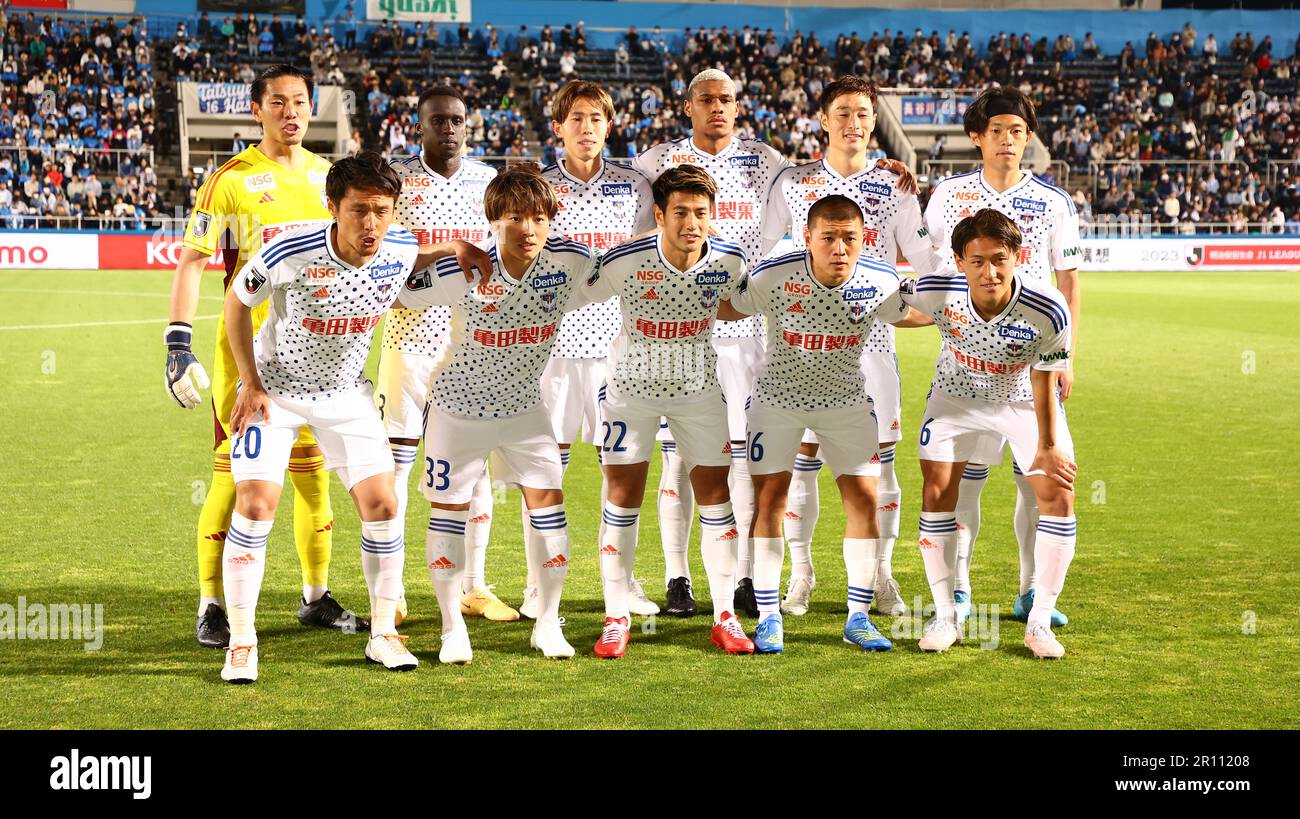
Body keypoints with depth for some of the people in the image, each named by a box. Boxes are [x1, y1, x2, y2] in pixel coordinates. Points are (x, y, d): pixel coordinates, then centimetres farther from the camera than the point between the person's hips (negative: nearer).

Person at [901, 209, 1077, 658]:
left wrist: (1047, 448, -9)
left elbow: (1044, 384, -16)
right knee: (937, 491, -6)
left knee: (1058, 495, -10)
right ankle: (945, 617, 10)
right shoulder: (934, 292, -32)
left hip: (1024, 399, -1)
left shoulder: (1047, 310, -33)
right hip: (957, 394, 1)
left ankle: (1040, 622, 4)